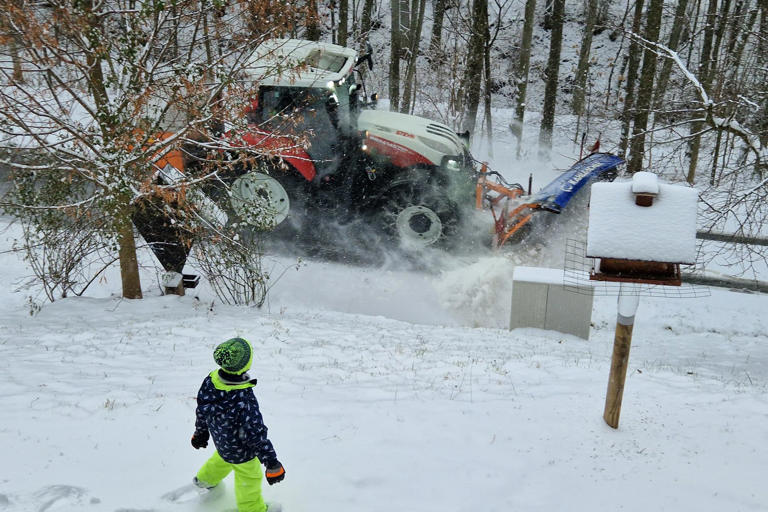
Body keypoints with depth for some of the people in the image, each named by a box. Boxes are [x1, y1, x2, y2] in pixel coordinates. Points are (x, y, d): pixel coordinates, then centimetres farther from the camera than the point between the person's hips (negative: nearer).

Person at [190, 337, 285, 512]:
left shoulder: (210, 381, -23)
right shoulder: (244, 401, -44)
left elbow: (202, 409, -3)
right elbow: (257, 435, -34)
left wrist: (200, 432, 17)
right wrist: (272, 464, -20)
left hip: (220, 438, 6)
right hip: (240, 452, -6)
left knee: (222, 458, 39)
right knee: (249, 477, 24)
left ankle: (206, 478, 67)